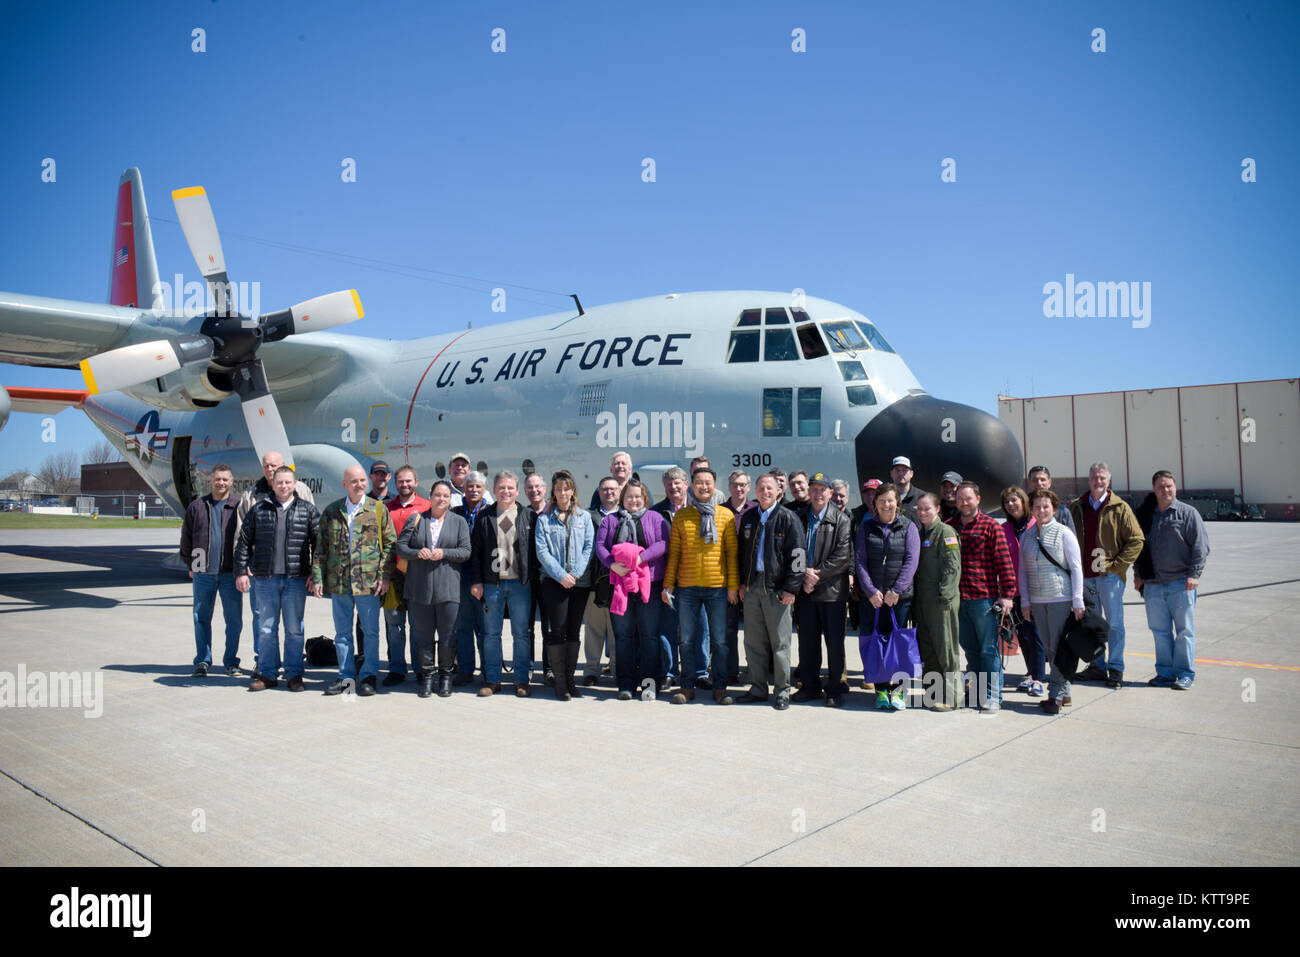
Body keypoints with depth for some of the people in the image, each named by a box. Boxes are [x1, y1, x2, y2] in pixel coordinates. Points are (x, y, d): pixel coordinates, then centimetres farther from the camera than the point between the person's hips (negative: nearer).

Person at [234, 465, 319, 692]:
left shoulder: (307, 510, 5)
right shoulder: (258, 509, 8)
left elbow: (318, 544, 4)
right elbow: (244, 543, 10)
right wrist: (240, 571, 4)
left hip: (296, 579, -1)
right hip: (265, 578, 1)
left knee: (294, 629, 4)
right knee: (266, 628, 8)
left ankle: (294, 674, 13)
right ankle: (267, 674, 18)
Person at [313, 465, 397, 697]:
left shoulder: (378, 509, 1)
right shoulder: (331, 511, 8)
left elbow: (390, 544, 0)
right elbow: (321, 547, 10)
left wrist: (384, 576, -7)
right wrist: (318, 577, 2)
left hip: (369, 581, -2)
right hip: (338, 582, 3)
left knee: (370, 632, 5)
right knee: (342, 632, 11)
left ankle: (368, 676, 15)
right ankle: (345, 676, 22)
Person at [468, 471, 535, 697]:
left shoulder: (528, 516, 4)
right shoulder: (484, 517, 6)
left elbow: (535, 549, 4)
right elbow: (475, 550, 5)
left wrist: (531, 577, -3)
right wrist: (476, 581, -2)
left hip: (520, 583, -1)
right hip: (491, 583, 1)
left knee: (521, 633, 4)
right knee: (491, 634, 7)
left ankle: (522, 681, 13)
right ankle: (492, 680, 17)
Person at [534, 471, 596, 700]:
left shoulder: (584, 516, 10)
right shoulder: (544, 519, 6)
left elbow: (589, 547, 2)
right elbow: (542, 551, -3)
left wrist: (575, 573, -10)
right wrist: (561, 575, -13)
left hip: (580, 581, 2)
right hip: (554, 581, -2)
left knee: (574, 631, 7)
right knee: (558, 630, -5)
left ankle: (570, 678, 15)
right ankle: (559, 681, 1)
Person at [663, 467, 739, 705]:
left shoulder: (725, 515, 5)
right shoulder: (681, 517, 7)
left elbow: (732, 552, 4)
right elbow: (673, 553, 8)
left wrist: (733, 585, -2)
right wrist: (668, 585, 3)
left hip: (718, 587, -1)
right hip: (687, 587, 1)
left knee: (720, 640, 4)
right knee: (687, 640, 6)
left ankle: (720, 687, 15)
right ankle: (688, 687, 16)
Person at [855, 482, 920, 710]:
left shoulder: (908, 527, 5)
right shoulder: (865, 527, 8)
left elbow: (911, 560, -3)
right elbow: (860, 560, 2)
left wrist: (896, 591, -11)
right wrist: (870, 591, -9)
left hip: (901, 596, -1)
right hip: (872, 597, 1)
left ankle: (898, 690, 7)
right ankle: (881, 690, 9)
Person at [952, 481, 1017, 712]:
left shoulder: (991, 526, -2)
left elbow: (1004, 562, -4)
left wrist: (1007, 594, -9)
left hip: (985, 598, -5)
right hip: (960, 599, 5)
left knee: (989, 650, 0)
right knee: (970, 650, 12)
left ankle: (992, 698, 7)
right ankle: (976, 694, 22)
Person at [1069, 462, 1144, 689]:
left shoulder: (1119, 508, -3)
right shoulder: (1076, 507, 9)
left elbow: (1136, 540, -4)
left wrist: (1115, 565, -10)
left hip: (1110, 575, -4)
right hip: (1085, 576, 4)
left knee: (1114, 623, 1)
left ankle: (1115, 669, 10)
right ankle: (1097, 666, 21)